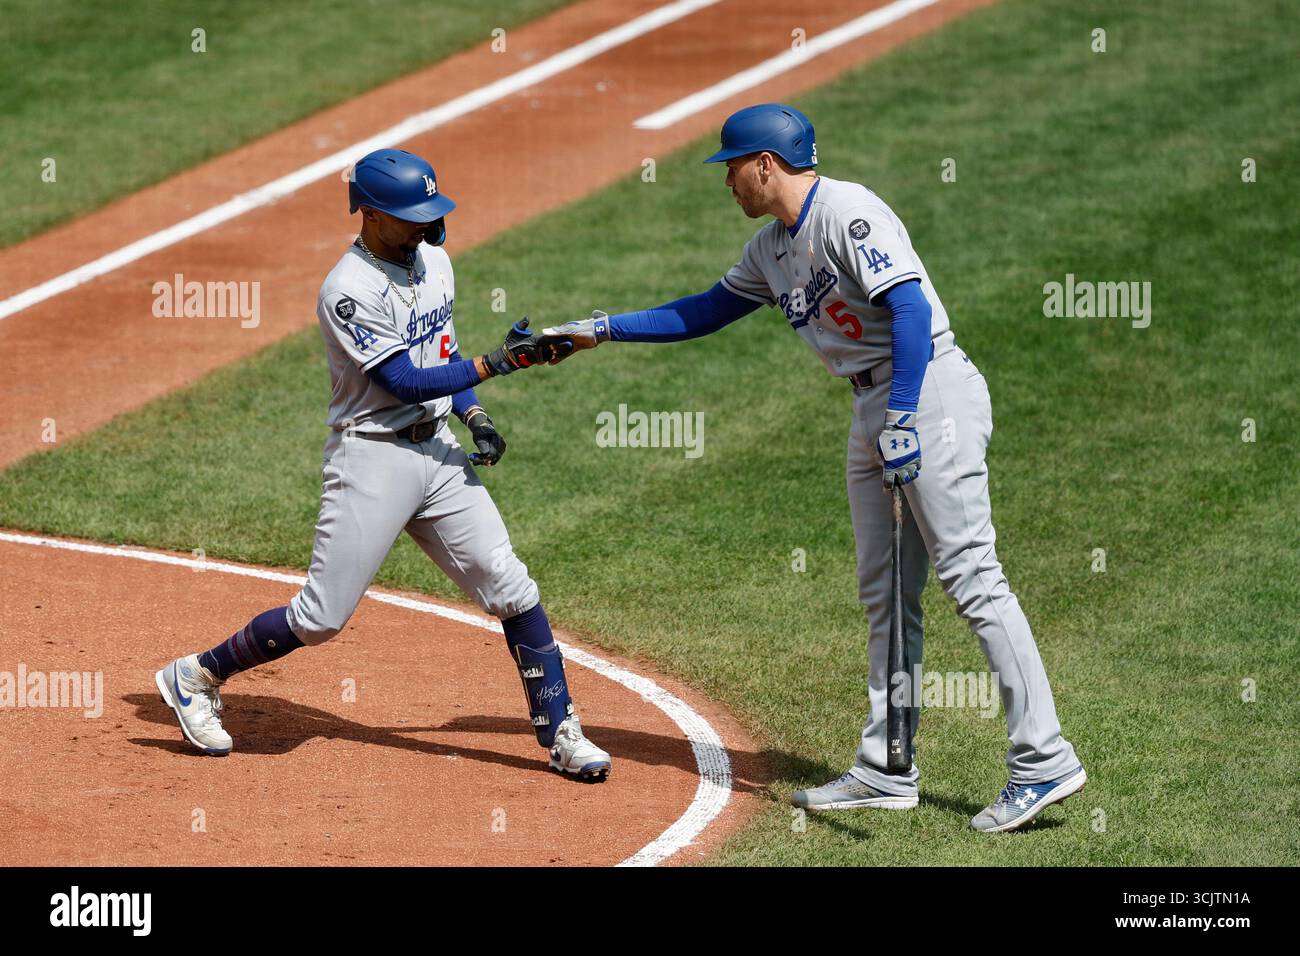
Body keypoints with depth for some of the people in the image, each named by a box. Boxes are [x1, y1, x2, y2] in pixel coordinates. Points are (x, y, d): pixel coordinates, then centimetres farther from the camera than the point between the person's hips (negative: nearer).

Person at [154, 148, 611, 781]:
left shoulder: (433, 261, 8)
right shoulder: (350, 289, -18)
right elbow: (403, 381, -22)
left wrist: (474, 417, 5)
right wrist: (496, 364, -25)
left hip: (438, 452, 7)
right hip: (372, 458, -7)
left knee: (512, 589, 0)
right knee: (321, 618, -6)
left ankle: (560, 733, 9)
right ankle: (197, 679, 14)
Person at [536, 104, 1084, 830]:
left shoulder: (847, 212, -12)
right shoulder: (773, 249, 18)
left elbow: (910, 306, -21)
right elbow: (704, 313, 29)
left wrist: (902, 418, -27)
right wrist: (599, 330, 26)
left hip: (930, 392, -10)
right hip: (874, 411, 10)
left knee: (971, 578, -14)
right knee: (885, 595, 11)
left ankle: (1045, 761, -16)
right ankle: (886, 772, 15)